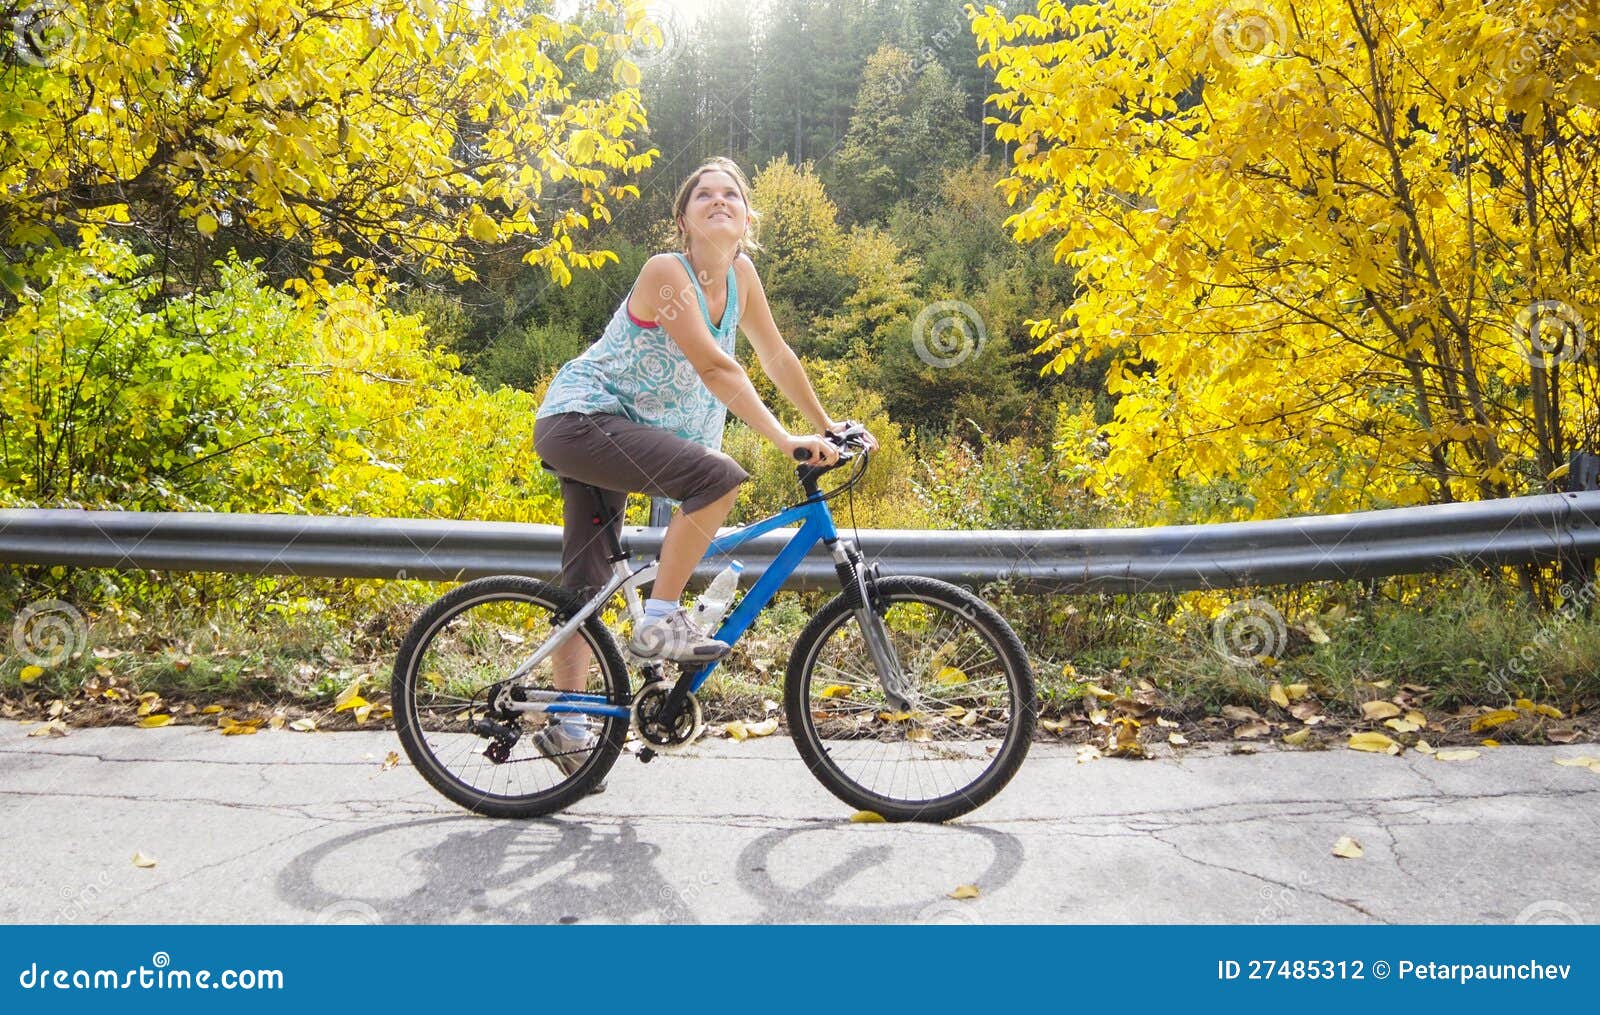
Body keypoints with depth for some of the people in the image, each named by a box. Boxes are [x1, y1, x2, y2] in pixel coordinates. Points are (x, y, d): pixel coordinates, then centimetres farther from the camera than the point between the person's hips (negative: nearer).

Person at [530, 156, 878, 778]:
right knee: (719, 476, -28)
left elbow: (777, 357, 10)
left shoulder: (739, 275, 3)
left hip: (608, 432, 8)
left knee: (586, 583, 13)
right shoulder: (666, 271, -19)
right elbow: (715, 368, -28)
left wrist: (830, 428, 12)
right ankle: (659, 622, -16)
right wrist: (787, 442, -32)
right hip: (578, 419, -8)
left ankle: (567, 727, 23)